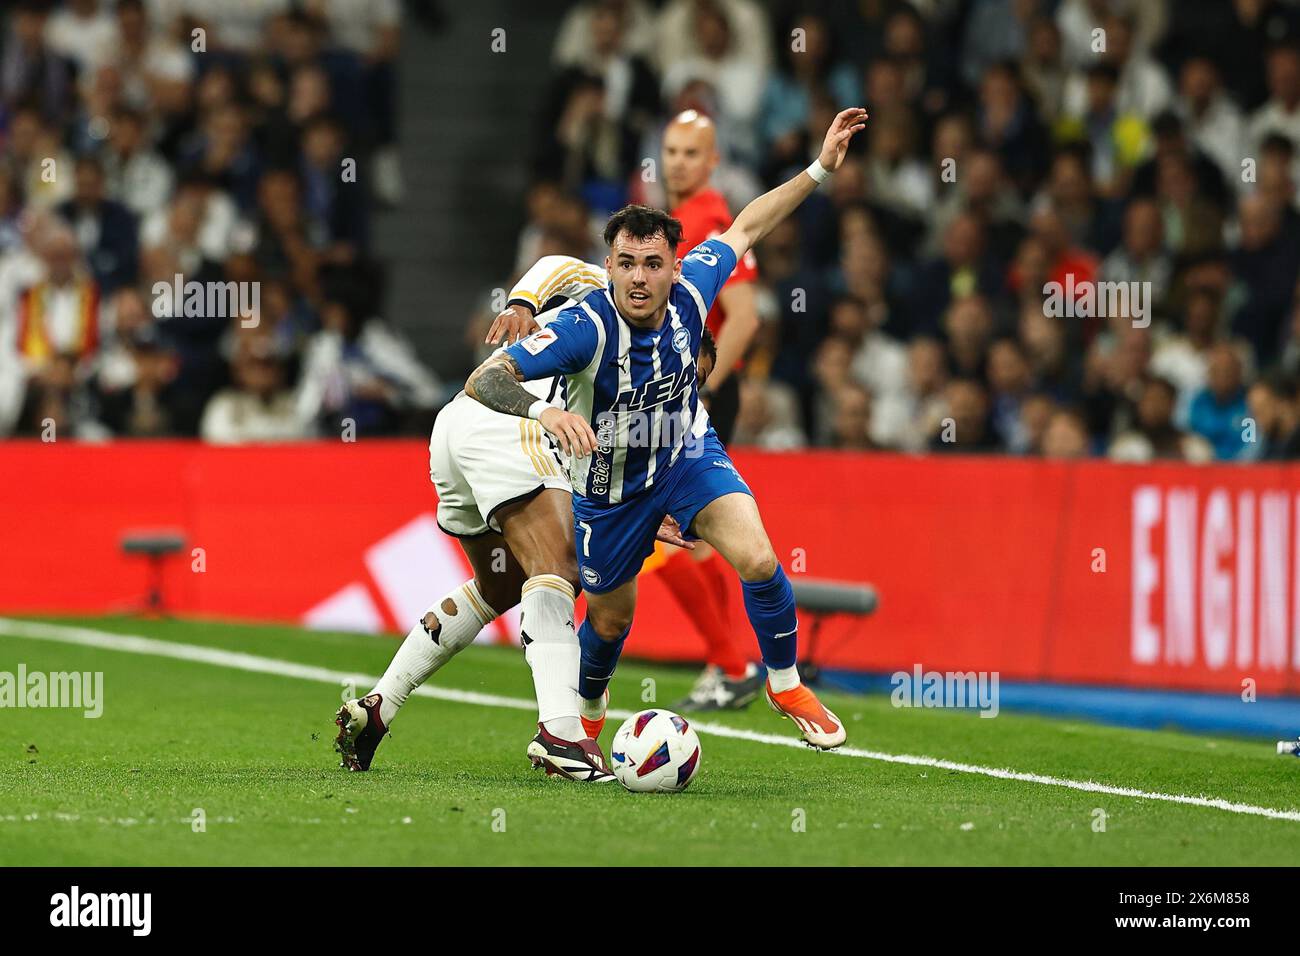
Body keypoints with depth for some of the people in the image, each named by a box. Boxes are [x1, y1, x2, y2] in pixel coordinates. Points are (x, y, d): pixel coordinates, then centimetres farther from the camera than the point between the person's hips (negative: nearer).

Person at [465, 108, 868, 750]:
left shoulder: (690, 291, -22)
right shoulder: (587, 327, -35)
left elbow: (746, 227, -1)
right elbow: (483, 380, -41)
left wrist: (820, 168, -1)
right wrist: (543, 410, -60)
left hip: (688, 454, 2)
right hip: (610, 480, -2)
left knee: (758, 561, -21)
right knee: (610, 620, 16)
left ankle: (786, 685, 5)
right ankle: (586, 713, 50)